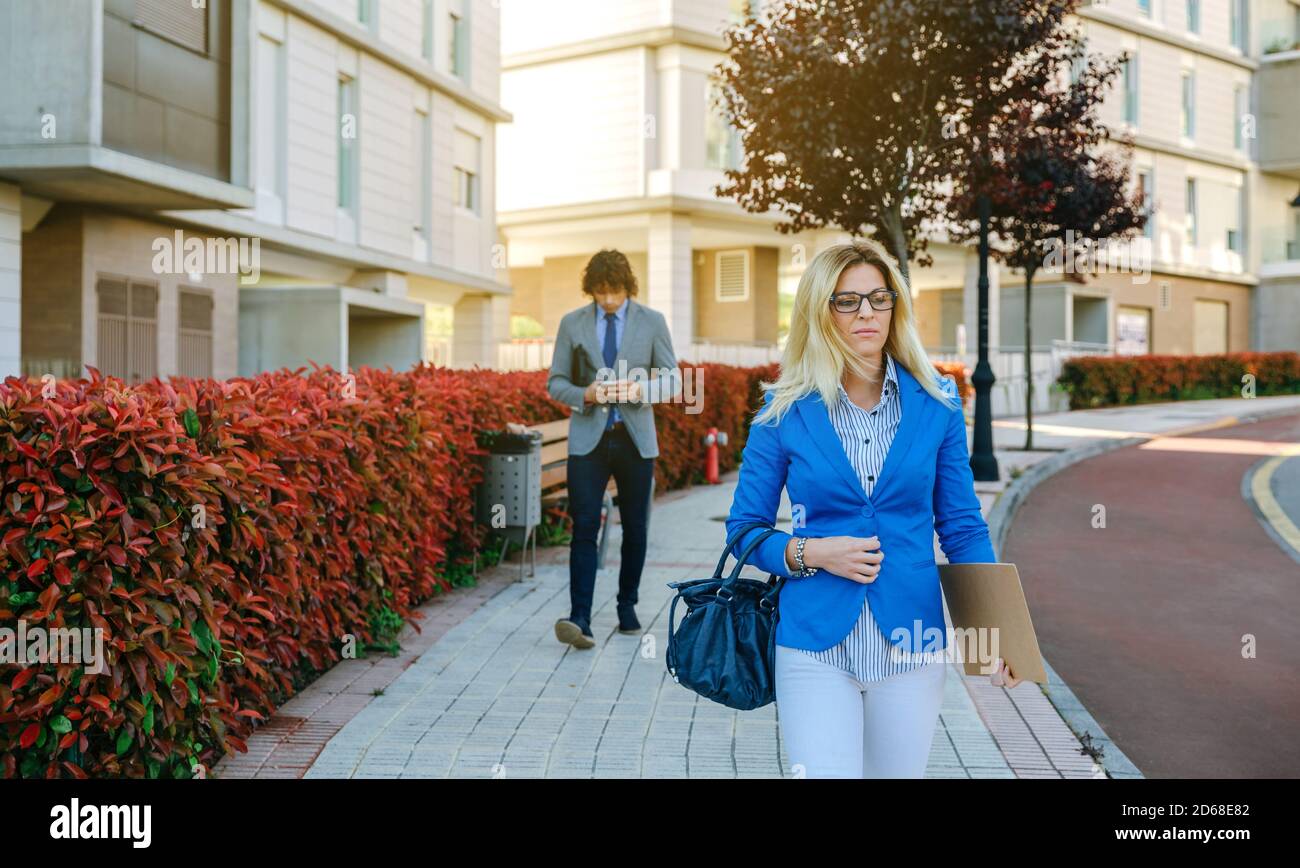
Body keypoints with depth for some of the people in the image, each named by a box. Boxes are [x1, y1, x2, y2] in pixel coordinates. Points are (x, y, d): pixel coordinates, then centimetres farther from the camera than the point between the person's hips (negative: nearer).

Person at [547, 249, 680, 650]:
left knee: (634, 528, 9)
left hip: (635, 439, 1)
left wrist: (640, 389, -17)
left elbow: (672, 380, 4)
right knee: (584, 527, -10)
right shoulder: (572, 323, 5)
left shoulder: (652, 321, 4)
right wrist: (585, 395, -14)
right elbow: (555, 382, 7)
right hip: (588, 438, -1)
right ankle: (580, 620, -12)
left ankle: (627, 607, 25)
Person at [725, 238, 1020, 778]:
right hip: (815, 645, -2)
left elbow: (961, 526, 5)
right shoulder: (785, 411, -2)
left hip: (910, 645, 2)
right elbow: (744, 527, 4)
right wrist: (809, 553, -15)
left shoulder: (936, 405, 2)